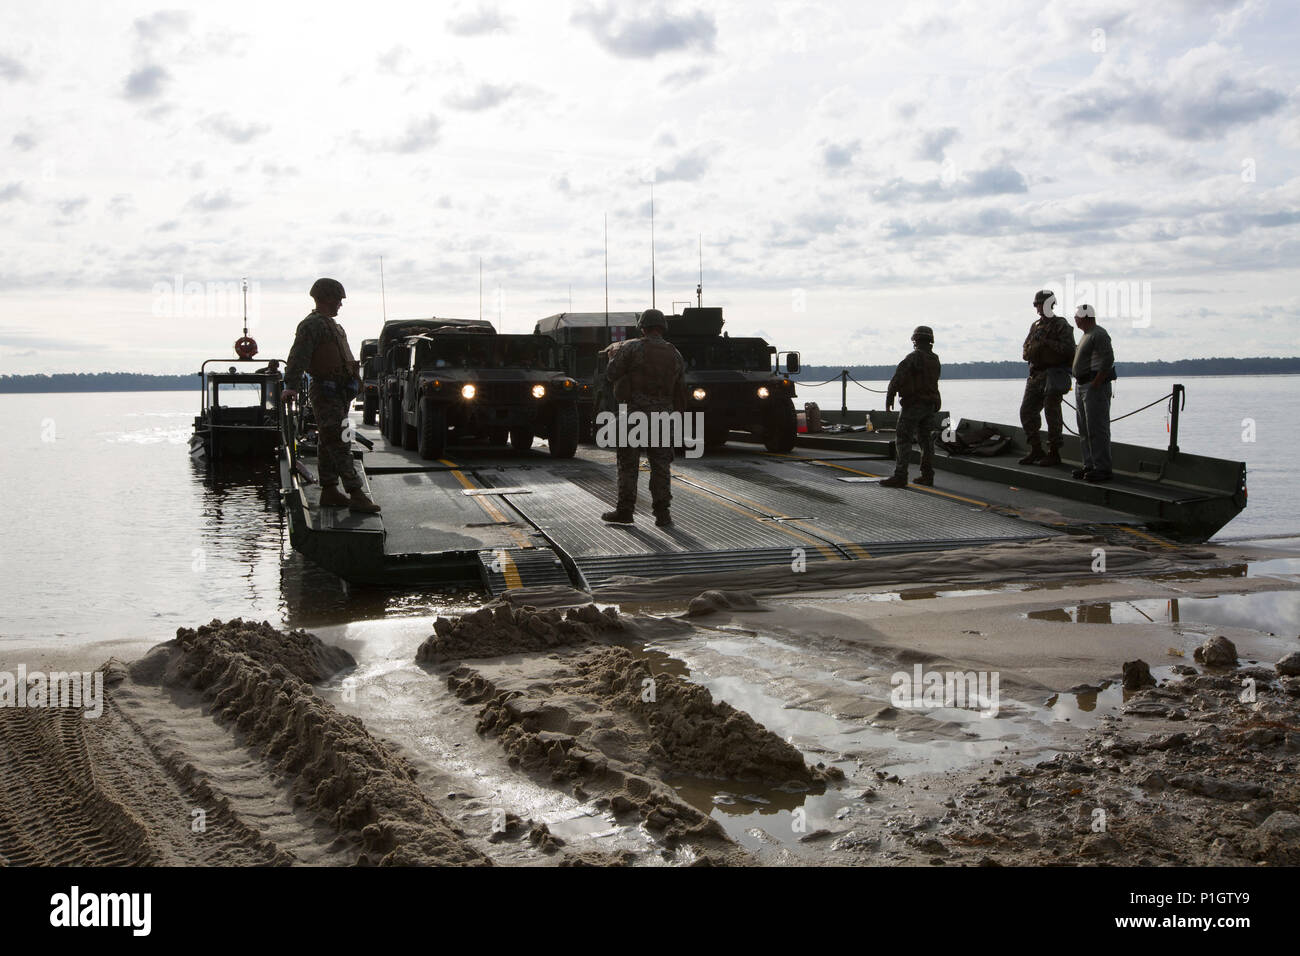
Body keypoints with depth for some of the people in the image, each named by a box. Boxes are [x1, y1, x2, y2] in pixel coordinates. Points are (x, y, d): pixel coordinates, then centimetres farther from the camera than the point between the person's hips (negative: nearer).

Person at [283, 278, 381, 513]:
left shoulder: (331, 325, 20)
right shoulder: (311, 325, -12)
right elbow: (298, 357, -22)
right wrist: (291, 386, -32)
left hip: (339, 393, 10)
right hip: (326, 394, -10)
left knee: (330, 444, 13)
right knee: (340, 445, -13)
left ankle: (329, 492, 18)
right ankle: (357, 496, -19)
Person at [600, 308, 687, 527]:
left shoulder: (632, 348, -6)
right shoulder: (675, 355, 7)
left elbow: (610, 375, -4)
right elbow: (680, 392, 10)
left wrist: (614, 353, 15)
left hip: (634, 412, -3)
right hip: (662, 415, 3)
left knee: (628, 464, 5)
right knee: (660, 464, 7)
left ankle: (624, 511, 8)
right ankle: (662, 513, 4)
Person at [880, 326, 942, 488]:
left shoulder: (913, 357, -12)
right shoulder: (935, 360, 11)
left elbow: (898, 378, -20)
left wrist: (889, 398, -17)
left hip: (913, 403, -8)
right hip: (930, 405, 8)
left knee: (903, 440, -7)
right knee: (926, 440, 12)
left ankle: (900, 476, -12)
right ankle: (927, 476, 14)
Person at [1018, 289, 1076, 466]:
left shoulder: (1061, 325, -4)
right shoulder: (1035, 326, 17)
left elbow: (1069, 349, -16)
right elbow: (1026, 352, 15)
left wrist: (1047, 342, -20)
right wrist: (1035, 344, -5)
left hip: (1054, 374, -7)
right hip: (1036, 375, 7)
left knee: (1051, 412, -6)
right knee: (1027, 411, 5)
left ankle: (1054, 453, 0)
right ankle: (1036, 450, 13)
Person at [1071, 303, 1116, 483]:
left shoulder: (1099, 335, -13)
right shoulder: (1086, 335, 18)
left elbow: (1108, 360, -21)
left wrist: (1095, 384, -21)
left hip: (1095, 387, -10)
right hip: (1082, 387, 10)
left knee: (1097, 429, -10)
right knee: (1085, 429, 11)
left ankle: (1102, 468, -9)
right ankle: (1090, 466, 16)